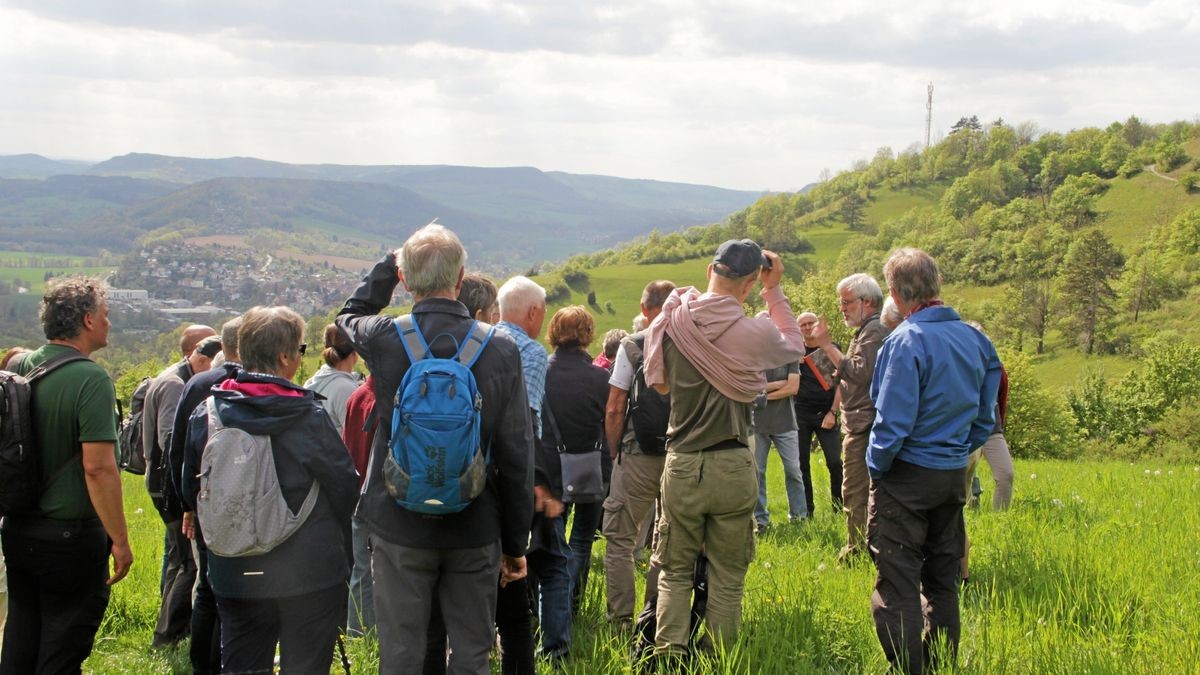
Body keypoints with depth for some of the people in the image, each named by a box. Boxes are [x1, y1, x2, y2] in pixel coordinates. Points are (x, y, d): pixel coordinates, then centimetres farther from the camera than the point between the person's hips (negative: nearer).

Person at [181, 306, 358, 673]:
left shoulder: (204, 415, -1)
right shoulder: (309, 416, -14)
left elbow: (191, 491, 7)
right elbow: (344, 485, -8)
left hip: (235, 576, 4)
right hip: (310, 575, -4)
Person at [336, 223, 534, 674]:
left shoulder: (384, 338, -11)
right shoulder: (501, 349, -10)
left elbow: (348, 317, 18)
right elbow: (517, 455, -5)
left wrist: (388, 265, 20)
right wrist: (515, 542, 4)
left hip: (399, 526, 0)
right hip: (475, 531, 1)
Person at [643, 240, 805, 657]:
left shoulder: (671, 323, -7)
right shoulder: (755, 333, -12)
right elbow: (794, 346, 11)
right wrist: (774, 291, 13)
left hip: (682, 465, 1)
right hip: (733, 467, -1)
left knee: (675, 572, 13)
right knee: (727, 577, 9)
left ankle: (668, 656, 7)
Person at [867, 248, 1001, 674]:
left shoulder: (907, 341, -18)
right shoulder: (975, 339, 2)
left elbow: (893, 421, -19)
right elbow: (985, 417, 9)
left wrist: (876, 465, -4)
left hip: (907, 477, -7)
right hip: (954, 477, 7)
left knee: (896, 585, 0)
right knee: (942, 581, 16)